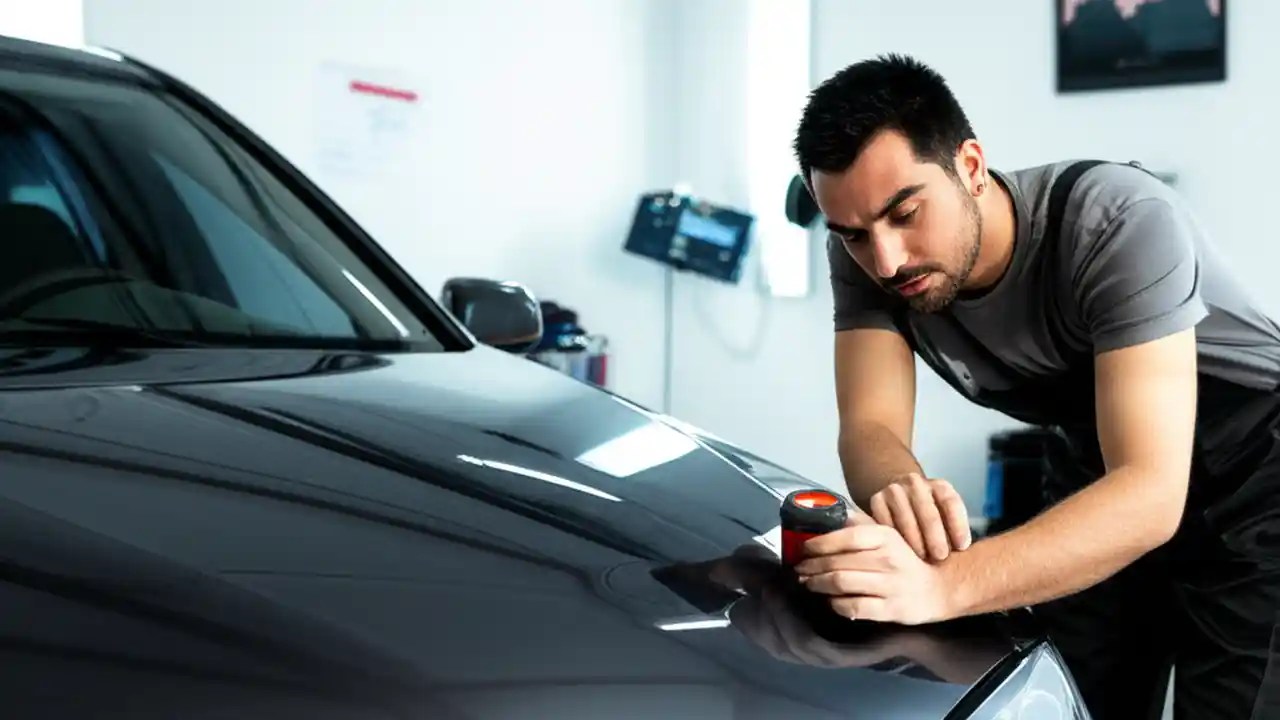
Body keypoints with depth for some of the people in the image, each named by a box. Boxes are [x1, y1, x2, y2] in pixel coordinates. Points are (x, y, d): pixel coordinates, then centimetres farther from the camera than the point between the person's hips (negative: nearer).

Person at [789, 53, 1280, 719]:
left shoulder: (1123, 222, -33)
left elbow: (1150, 493, -40)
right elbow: (870, 429, -22)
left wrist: (942, 586, -54)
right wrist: (901, 491, -47)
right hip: (1107, 482, 5)